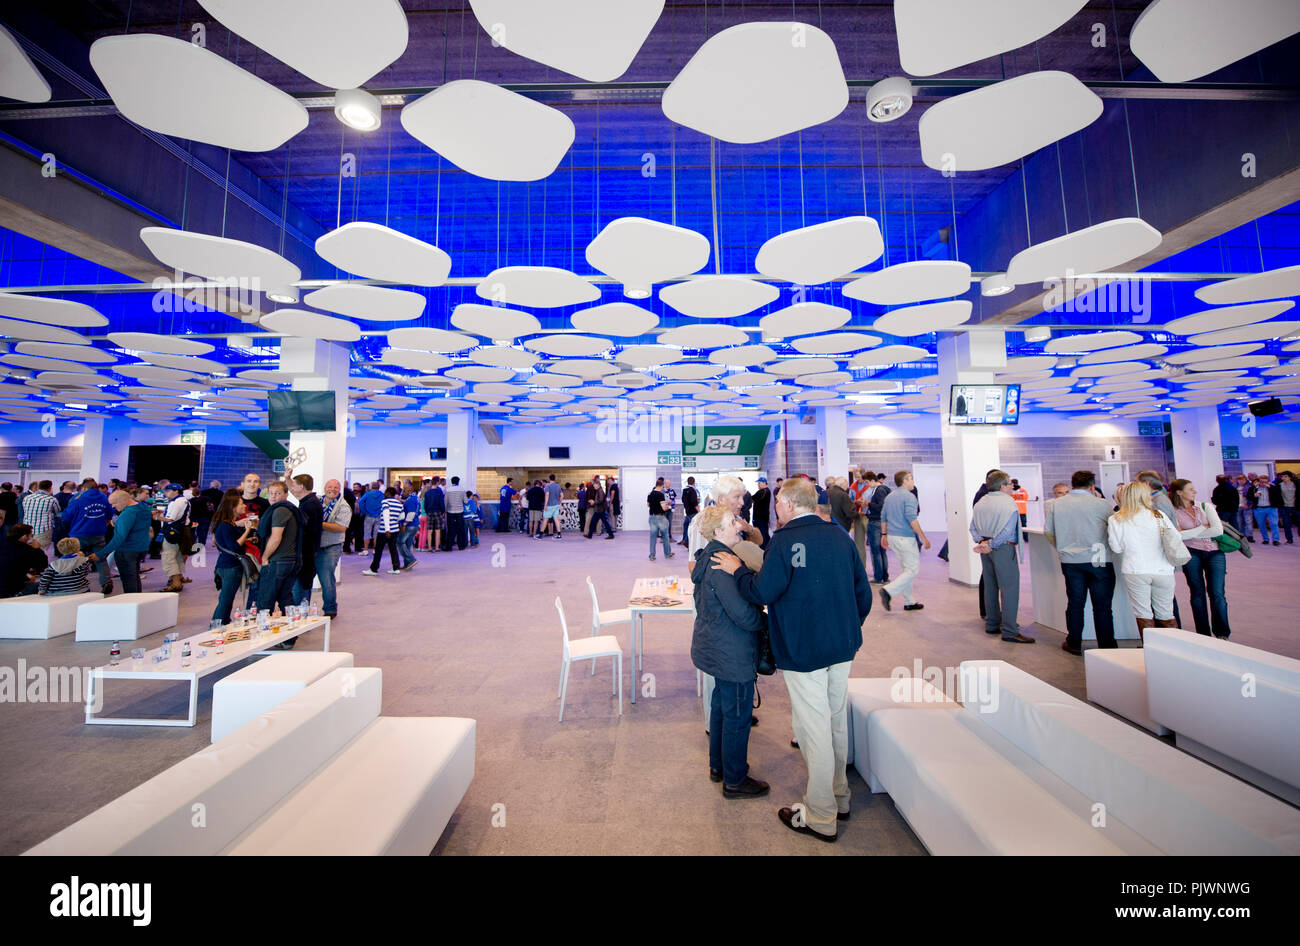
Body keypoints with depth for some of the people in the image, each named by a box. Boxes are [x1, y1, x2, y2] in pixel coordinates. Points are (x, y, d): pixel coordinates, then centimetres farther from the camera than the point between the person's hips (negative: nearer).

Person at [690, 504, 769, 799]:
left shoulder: (708, 557, 5)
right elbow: (743, 613, -27)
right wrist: (768, 620, -10)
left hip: (715, 648, 10)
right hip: (732, 653, -10)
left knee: (721, 704, 24)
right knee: (737, 713, 8)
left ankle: (718, 765, 41)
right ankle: (734, 780, 26)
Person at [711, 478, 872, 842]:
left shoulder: (785, 539, -19)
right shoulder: (840, 535, 2)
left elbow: (762, 592, -23)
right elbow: (863, 593, 7)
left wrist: (738, 569, -7)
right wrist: (847, 630, 19)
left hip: (803, 651, -7)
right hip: (842, 647, 7)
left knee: (814, 729, 7)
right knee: (837, 720, 21)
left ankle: (821, 818, 23)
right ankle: (839, 797, 39)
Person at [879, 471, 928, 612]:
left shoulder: (889, 496, 14)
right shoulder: (909, 496, -11)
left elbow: (883, 518, 17)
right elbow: (912, 519, -20)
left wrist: (884, 535, 23)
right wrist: (923, 538, -16)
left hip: (892, 536, 9)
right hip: (905, 537, -9)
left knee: (906, 569, 16)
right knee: (913, 570, -3)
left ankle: (909, 602, 19)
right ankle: (888, 591, -15)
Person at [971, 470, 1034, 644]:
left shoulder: (980, 503, 10)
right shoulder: (1009, 504, -11)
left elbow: (973, 527, 8)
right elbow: (1007, 531, -19)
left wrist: (981, 542, -2)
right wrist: (991, 545, -12)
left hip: (986, 549, 8)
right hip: (1003, 548, -8)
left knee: (990, 586, 15)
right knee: (1010, 588, -4)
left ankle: (992, 624, 25)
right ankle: (1010, 632, -4)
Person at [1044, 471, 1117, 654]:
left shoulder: (1055, 504, 3)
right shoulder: (1101, 504, -7)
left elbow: (1048, 531, 7)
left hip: (1069, 561, 3)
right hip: (1098, 560, -2)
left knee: (1075, 602, 12)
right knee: (1102, 605, 6)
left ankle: (1074, 644, 19)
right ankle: (1107, 647, 13)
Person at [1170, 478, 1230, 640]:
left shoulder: (1206, 507, 7)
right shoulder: (1173, 512, -1)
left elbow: (1218, 530, -4)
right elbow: (1178, 535, -13)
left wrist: (1191, 534, -5)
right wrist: (1203, 528, -5)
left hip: (1214, 552, 2)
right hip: (1191, 553, -2)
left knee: (1217, 593, -6)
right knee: (1197, 593, 4)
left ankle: (1222, 634, 4)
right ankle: (1203, 635, 13)